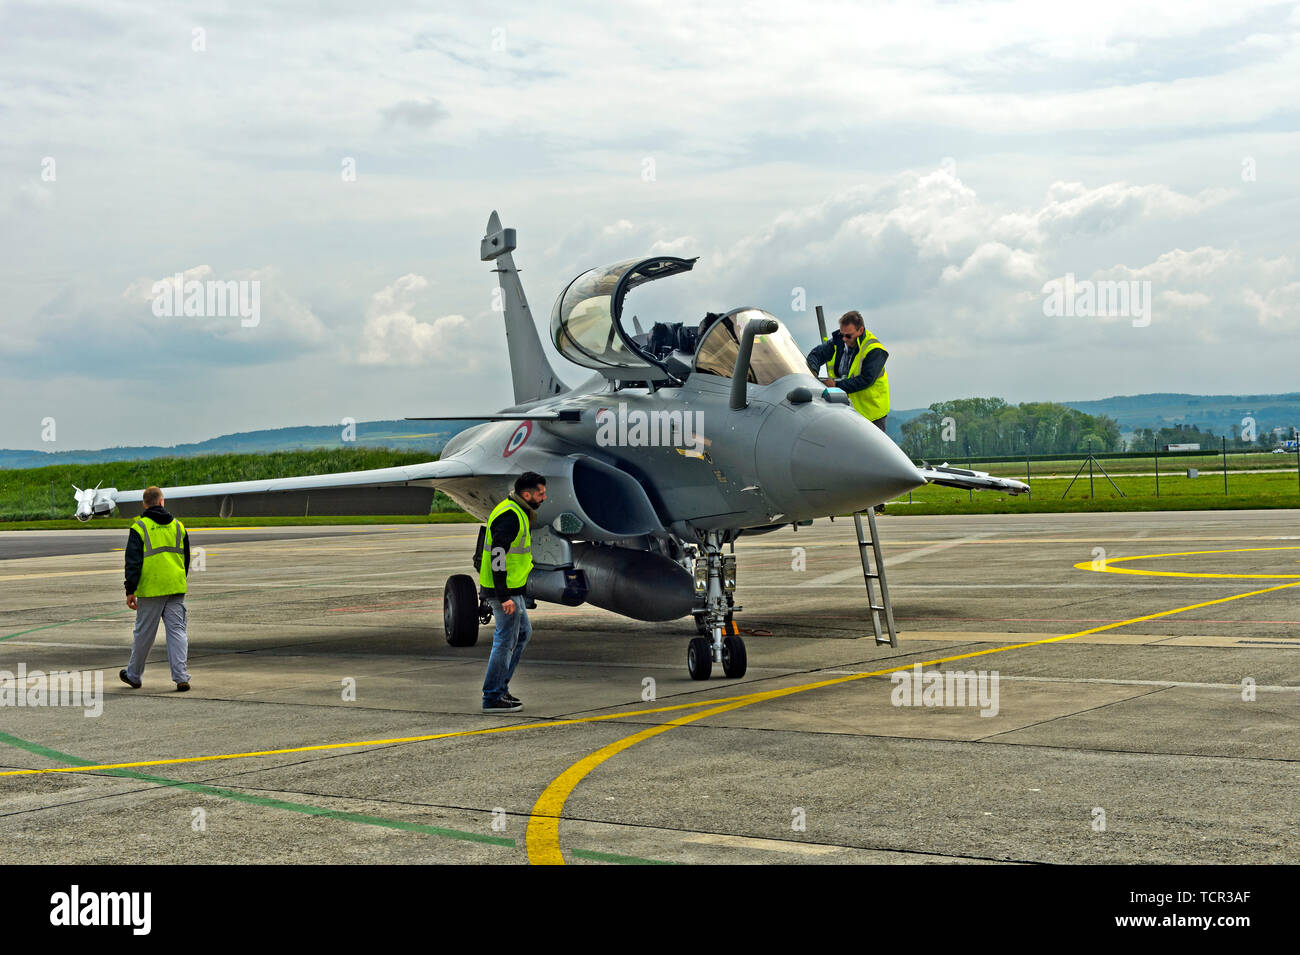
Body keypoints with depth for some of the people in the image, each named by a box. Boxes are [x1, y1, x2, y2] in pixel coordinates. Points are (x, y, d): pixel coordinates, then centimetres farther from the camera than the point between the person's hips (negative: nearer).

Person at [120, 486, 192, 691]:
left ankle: (134, 675, 24)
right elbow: (186, 560, 18)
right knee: (177, 631, 2)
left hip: (151, 589, -3)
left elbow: (133, 562, -9)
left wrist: (130, 591, -8)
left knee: (144, 633, 8)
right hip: (176, 589, 3)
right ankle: (181, 678, -8)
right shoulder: (178, 526, 10)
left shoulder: (139, 527, -5)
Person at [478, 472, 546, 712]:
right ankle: (493, 698, 3)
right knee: (506, 641, -4)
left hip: (511, 588, 11)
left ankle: (499, 686, 23)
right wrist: (504, 597, -26)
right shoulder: (510, 517, -21)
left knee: (523, 632, 19)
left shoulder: (517, 512, 12)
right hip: (504, 590, -11)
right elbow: (498, 556, -25)